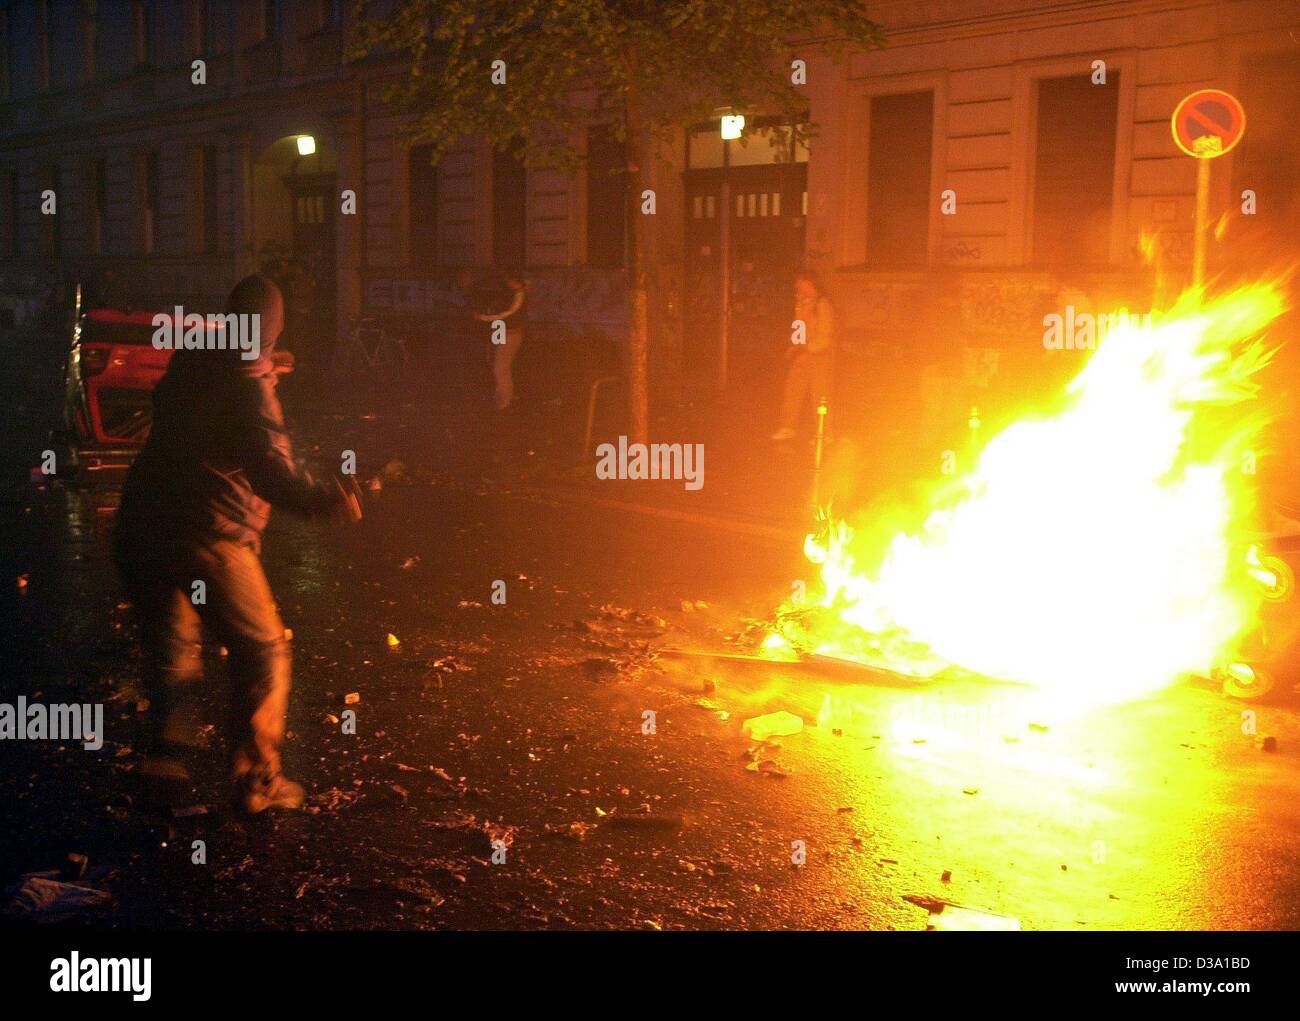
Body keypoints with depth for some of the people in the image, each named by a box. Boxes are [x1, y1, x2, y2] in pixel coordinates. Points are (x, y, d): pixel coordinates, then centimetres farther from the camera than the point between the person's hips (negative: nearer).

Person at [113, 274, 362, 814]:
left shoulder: (190, 362, 11)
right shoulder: (251, 383, -10)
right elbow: (266, 464, -25)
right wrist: (317, 500, -41)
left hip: (139, 527, 7)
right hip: (206, 536, -7)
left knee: (170, 646, 24)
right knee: (263, 652, 5)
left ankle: (164, 750, 12)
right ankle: (256, 779, 3)